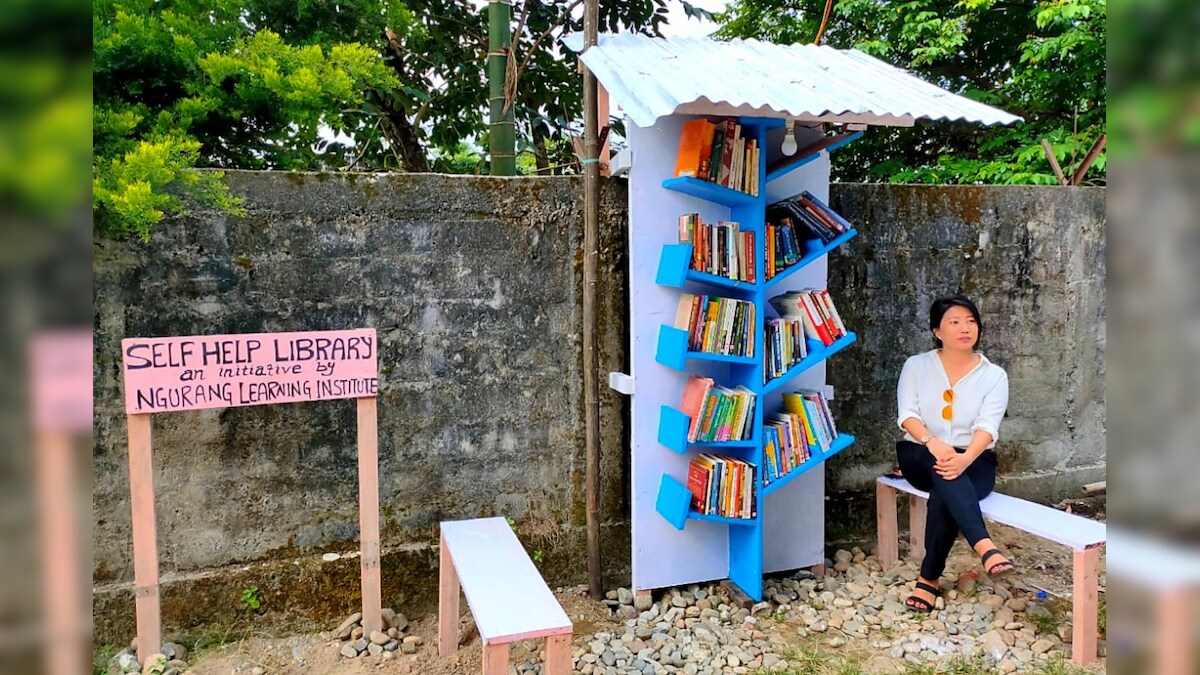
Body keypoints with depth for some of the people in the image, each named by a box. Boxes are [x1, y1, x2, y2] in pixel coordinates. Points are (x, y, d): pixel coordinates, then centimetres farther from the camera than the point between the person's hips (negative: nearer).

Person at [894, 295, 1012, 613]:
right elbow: (907, 414, -7)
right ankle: (984, 546, -50)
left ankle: (929, 578, -27)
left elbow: (987, 426, -11)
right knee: (943, 470, -38)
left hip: (974, 460, 0)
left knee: (943, 496, -35)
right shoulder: (916, 365, 4)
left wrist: (965, 458, -33)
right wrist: (933, 443, -30)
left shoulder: (994, 375, 3)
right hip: (920, 455, 0)